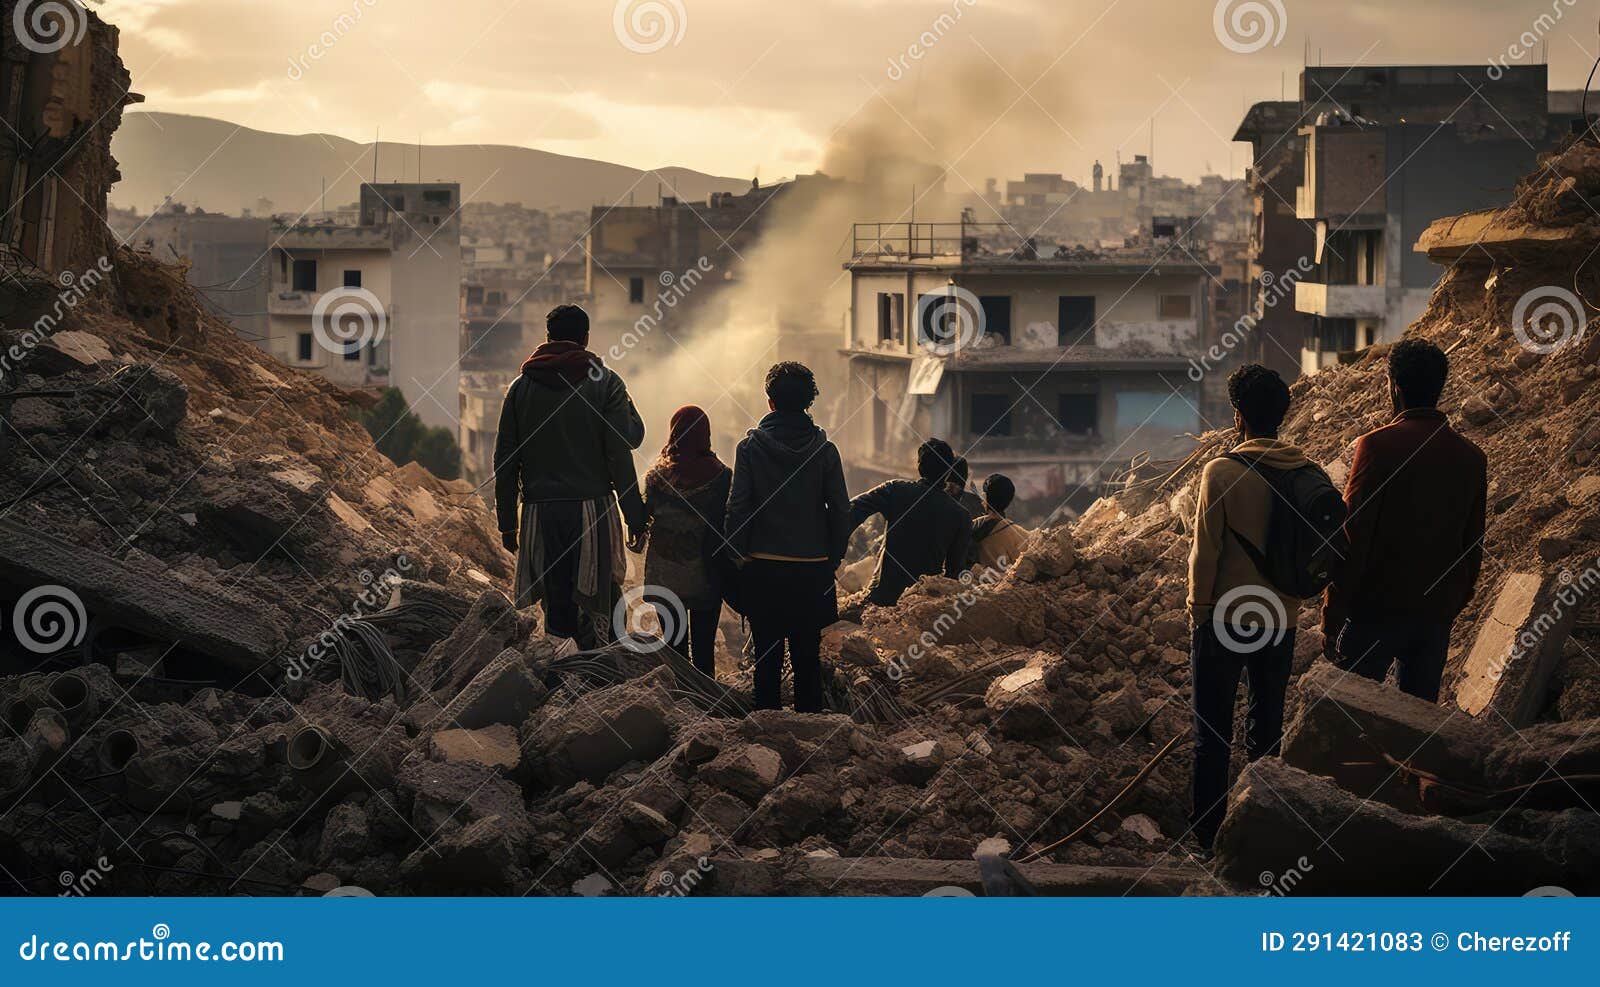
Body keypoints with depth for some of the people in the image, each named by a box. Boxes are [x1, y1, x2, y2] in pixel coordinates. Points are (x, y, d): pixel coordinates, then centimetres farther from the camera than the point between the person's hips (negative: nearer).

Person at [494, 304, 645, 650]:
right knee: (598, 606, -1)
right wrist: (635, 515, -4)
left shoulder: (522, 385, 9)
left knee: (557, 608, 9)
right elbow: (621, 451, -7)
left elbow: (504, 461, 8)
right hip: (593, 509, -3)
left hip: (540, 512, 3)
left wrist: (507, 522, 14)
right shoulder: (605, 381, 0)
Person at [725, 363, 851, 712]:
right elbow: (841, 510, -1)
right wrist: (833, 559, 9)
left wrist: (740, 556, 3)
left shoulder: (750, 447, -5)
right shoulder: (825, 450, -2)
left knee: (767, 656, 6)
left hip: (763, 568, -1)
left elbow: (737, 507, -7)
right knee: (808, 656, 9)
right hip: (812, 570, 1)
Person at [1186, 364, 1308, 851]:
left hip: (1226, 619, -4)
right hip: (1281, 620, 4)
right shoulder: (1308, 473, -1)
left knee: (1212, 735, 5)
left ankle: (1207, 834, 7)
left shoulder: (1223, 472, -14)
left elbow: (1206, 551, -12)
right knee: (1268, 730, 15)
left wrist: (1199, 612, -1)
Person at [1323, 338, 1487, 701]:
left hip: (1377, 605, -5)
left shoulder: (1377, 446, -12)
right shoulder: (1472, 457, 4)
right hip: (1438, 613, 5)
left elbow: (1353, 536, -13)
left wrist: (1333, 613, -7)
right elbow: (1473, 545, 11)